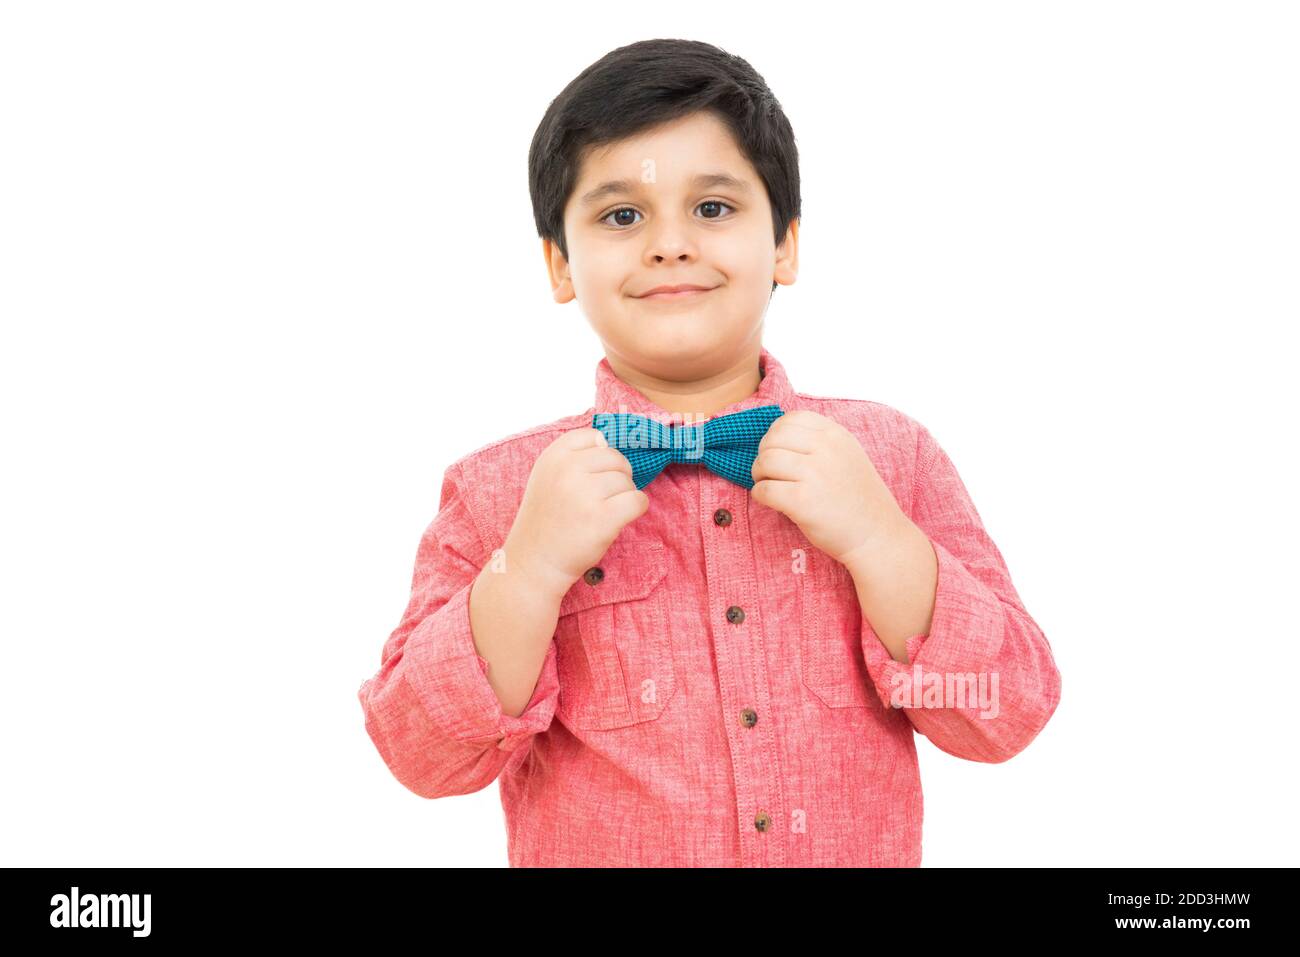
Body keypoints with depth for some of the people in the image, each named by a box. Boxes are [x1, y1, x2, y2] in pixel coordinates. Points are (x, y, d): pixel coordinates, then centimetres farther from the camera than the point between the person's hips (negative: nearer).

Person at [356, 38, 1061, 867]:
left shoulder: (890, 454, -8)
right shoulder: (496, 491, -10)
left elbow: (1008, 717, -10)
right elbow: (421, 756, -12)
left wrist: (877, 538, -23)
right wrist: (532, 568, -25)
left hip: (864, 846, 1)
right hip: (585, 842, -1)